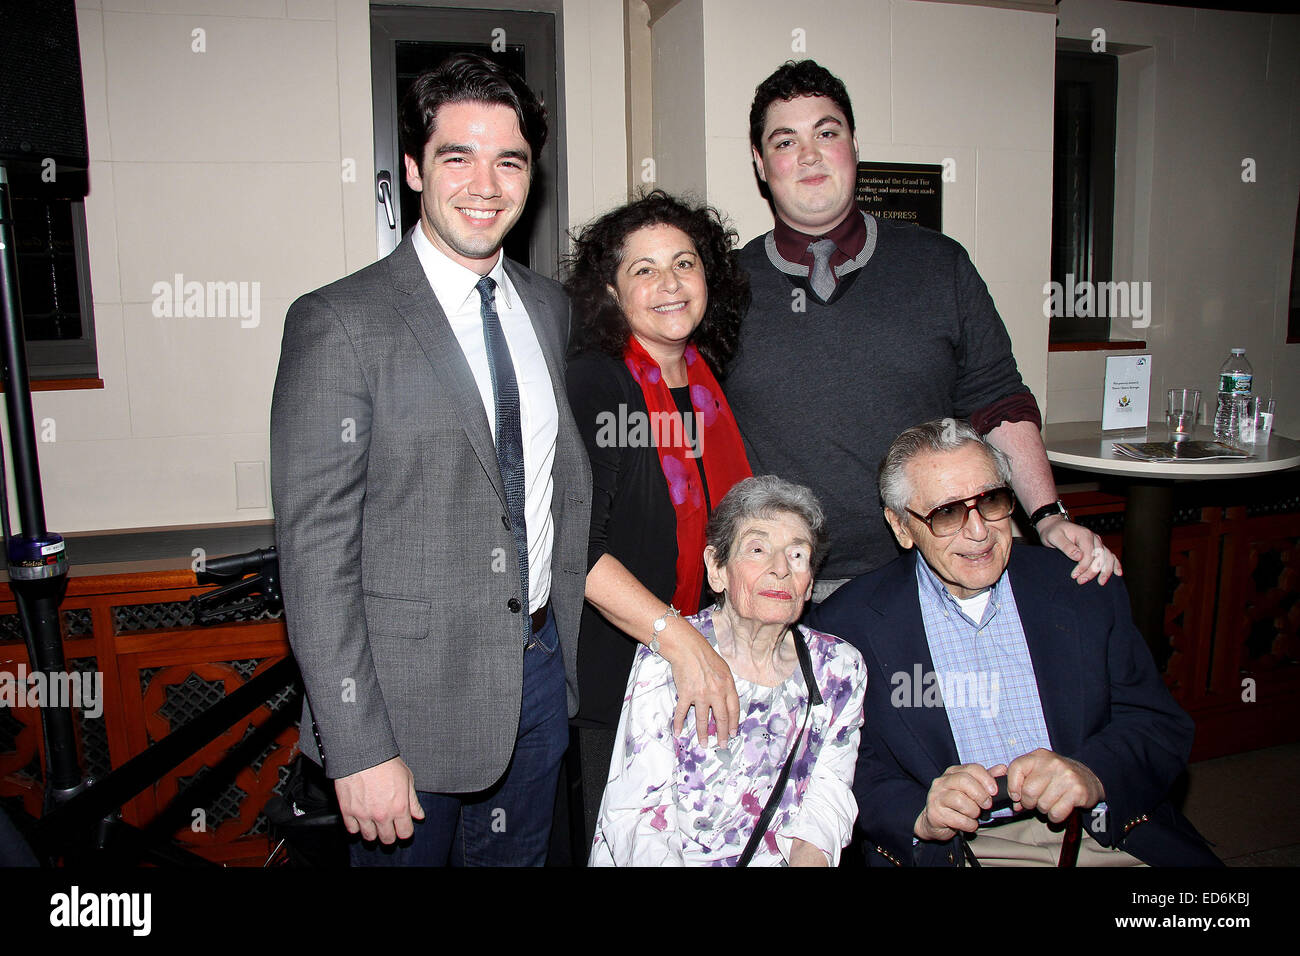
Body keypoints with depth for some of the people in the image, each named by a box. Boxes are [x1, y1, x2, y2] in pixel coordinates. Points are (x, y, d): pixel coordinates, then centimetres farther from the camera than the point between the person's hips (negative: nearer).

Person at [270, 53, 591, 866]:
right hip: (413, 699, -5)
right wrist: (358, 750, -17)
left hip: (541, 669, 6)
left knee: (520, 856, 23)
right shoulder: (339, 324, -14)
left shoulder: (549, 307, 5)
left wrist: (571, 643, 10)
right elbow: (316, 551, -16)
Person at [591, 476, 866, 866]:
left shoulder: (840, 668, 0)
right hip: (668, 859, -2)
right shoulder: (667, 656, -10)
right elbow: (635, 812, -11)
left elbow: (829, 788, 5)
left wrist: (810, 853, -13)